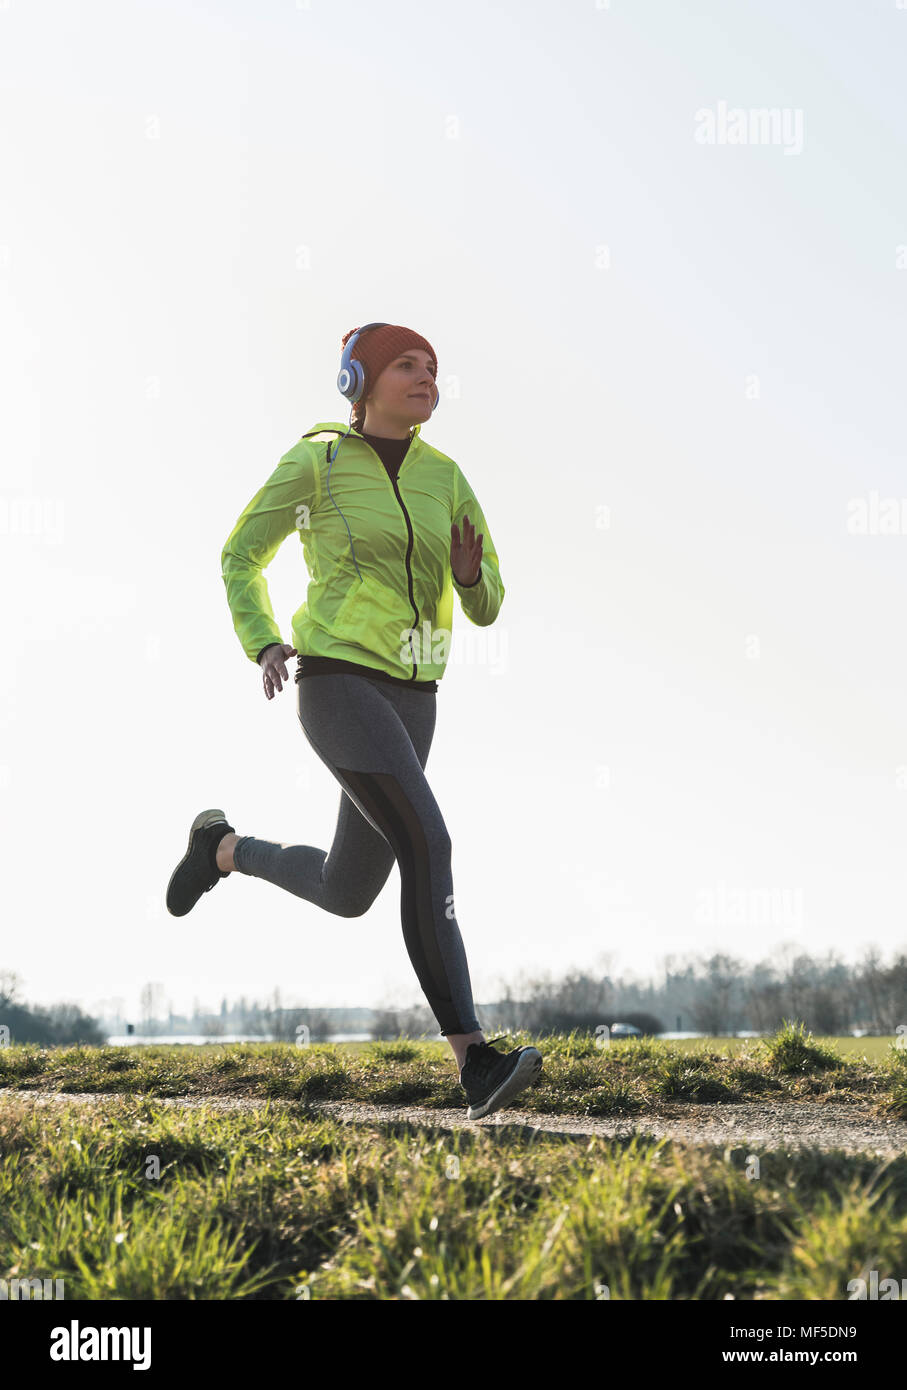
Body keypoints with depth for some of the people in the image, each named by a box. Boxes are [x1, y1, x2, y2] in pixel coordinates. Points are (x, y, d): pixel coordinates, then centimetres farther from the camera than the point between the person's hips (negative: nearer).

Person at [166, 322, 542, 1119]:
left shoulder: (445, 478, 11)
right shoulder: (315, 461, -2)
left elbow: (485, 607, 11)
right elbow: (242, 556, 10)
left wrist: (471, 573, -13)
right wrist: (265, 644, -7)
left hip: (410, 697, 7)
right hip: (337, 685, -7)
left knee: (349, 895, 12)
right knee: (428, 847, -25)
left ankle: (224, 850, 41)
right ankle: (474, 1060, -25)